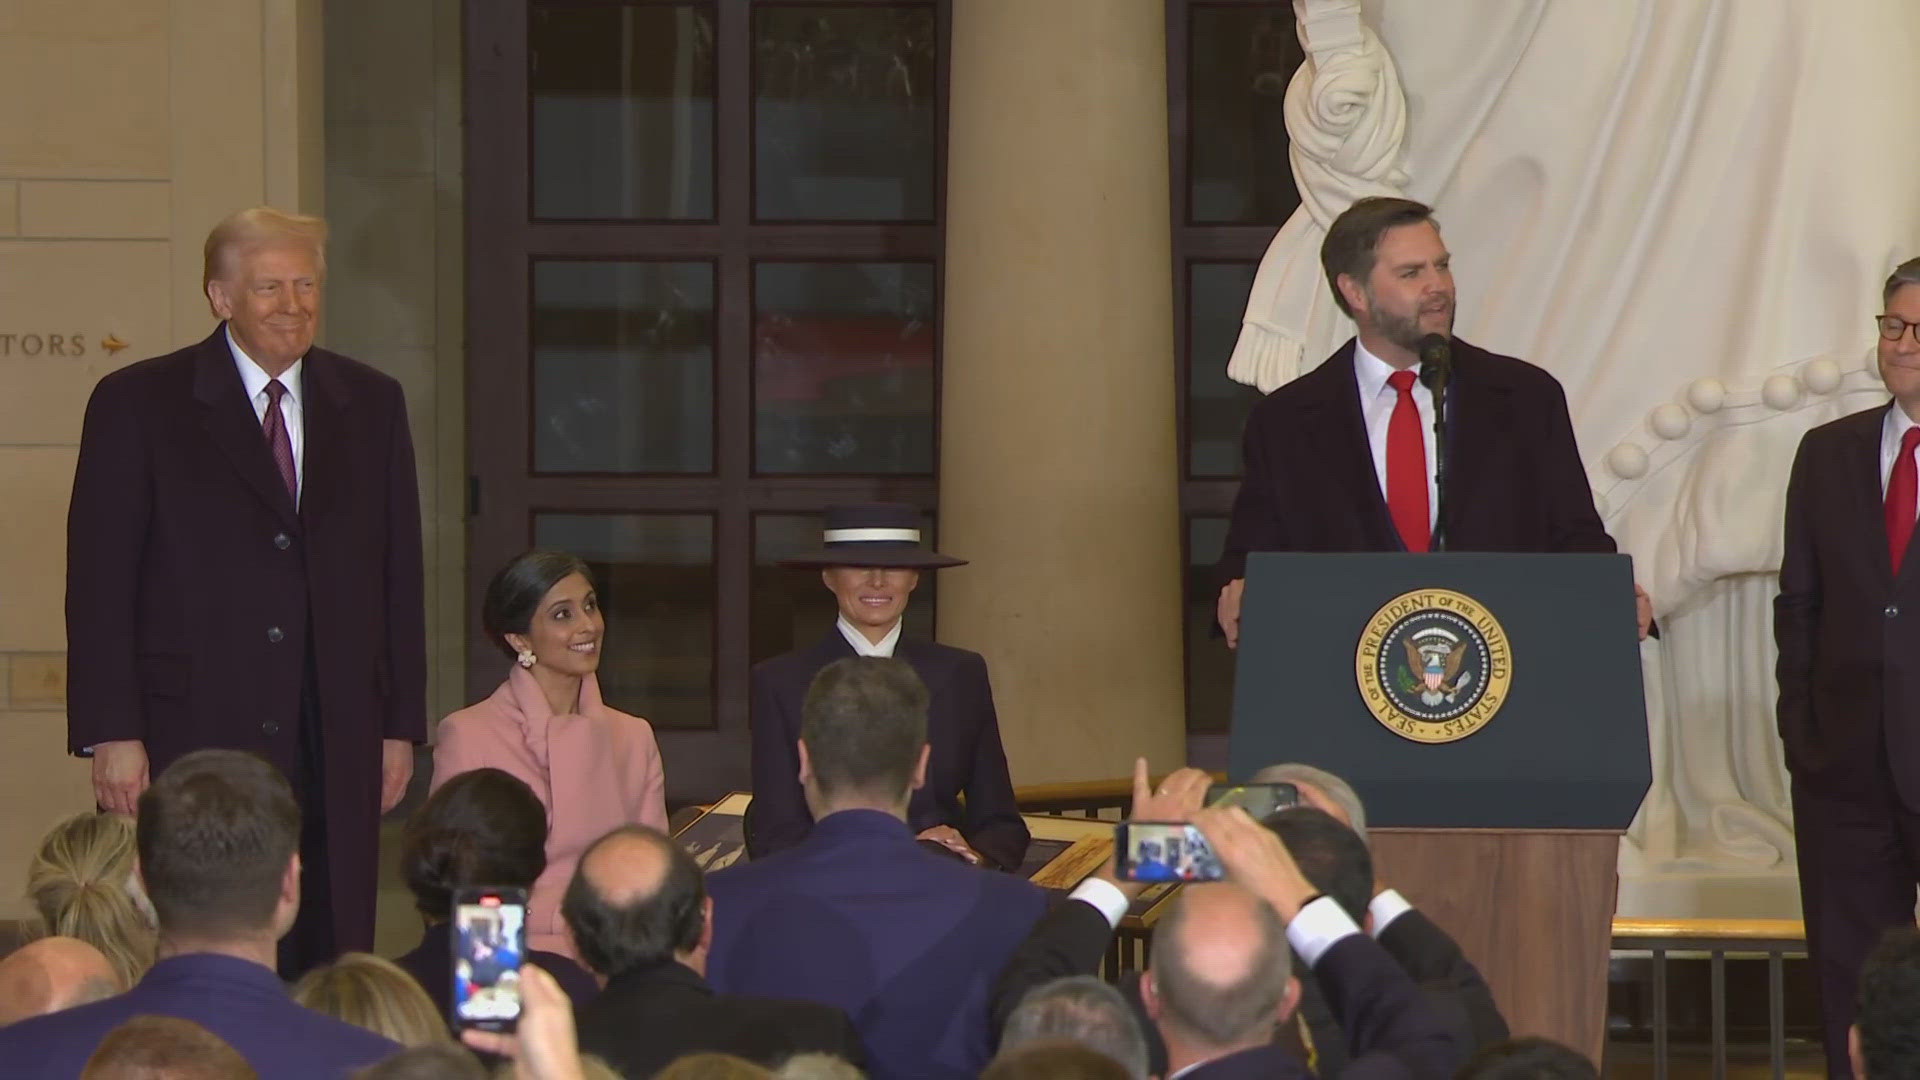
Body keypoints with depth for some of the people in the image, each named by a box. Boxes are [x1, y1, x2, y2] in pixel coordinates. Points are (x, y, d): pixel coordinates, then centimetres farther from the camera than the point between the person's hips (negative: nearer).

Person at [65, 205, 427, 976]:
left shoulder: (372, 406, 13)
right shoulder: (138, 406, 1)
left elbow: (399, 574, 15)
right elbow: (99, 584, -2)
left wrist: (401, 727, 10)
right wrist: (112, 735, -9)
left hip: (333, 751, 3)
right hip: (190, 737, -3)